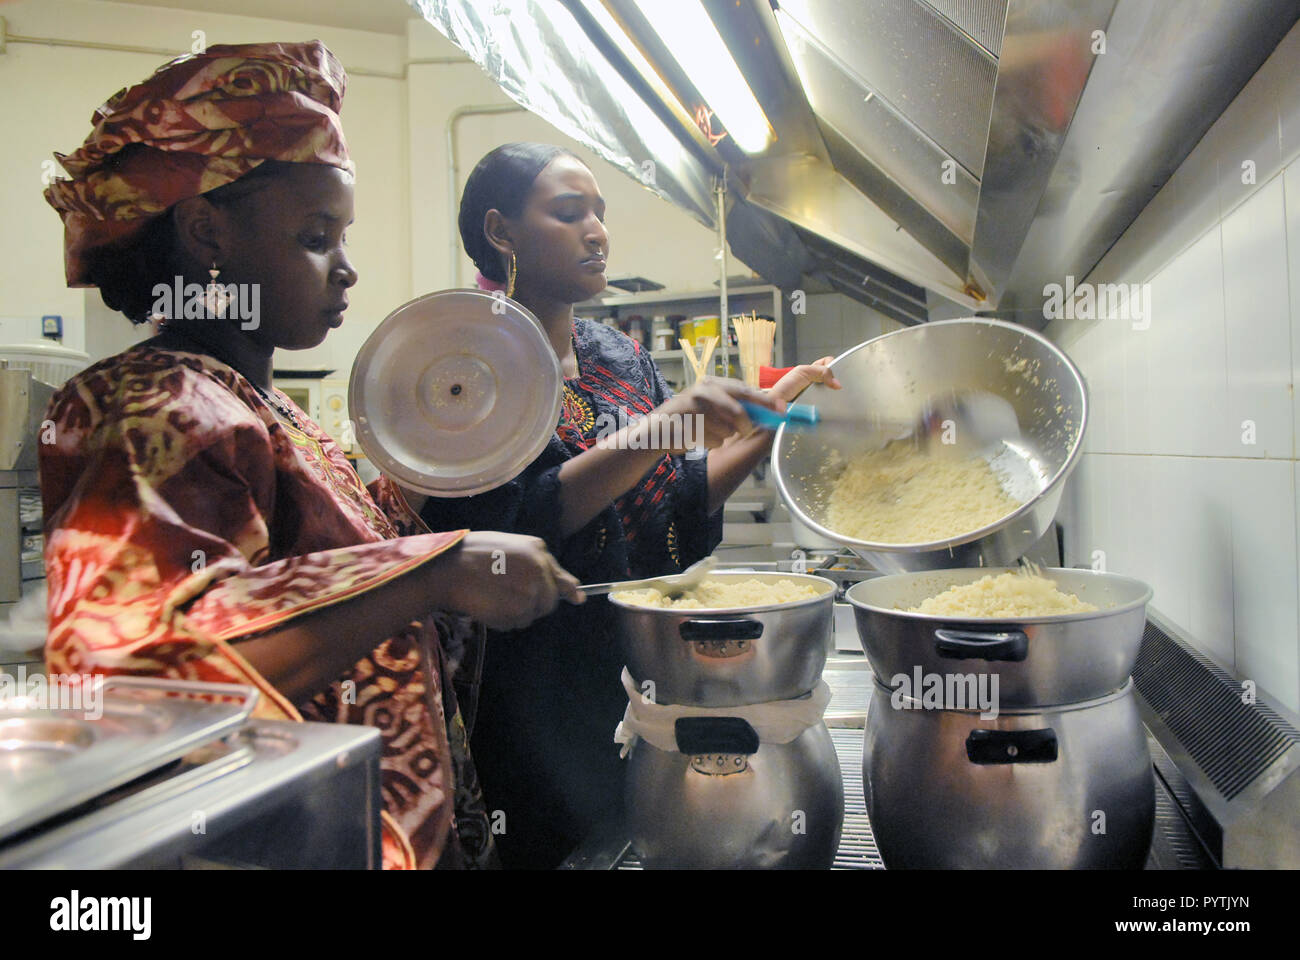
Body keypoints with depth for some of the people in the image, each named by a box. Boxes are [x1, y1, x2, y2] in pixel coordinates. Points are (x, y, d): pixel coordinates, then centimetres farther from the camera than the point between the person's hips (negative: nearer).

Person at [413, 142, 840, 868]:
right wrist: (662, 427, -27)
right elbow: (502, 523, -22)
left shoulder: (623, 359, 10)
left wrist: (774, 416, -2)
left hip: (647, 684, 6)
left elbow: (681, 514, 9)